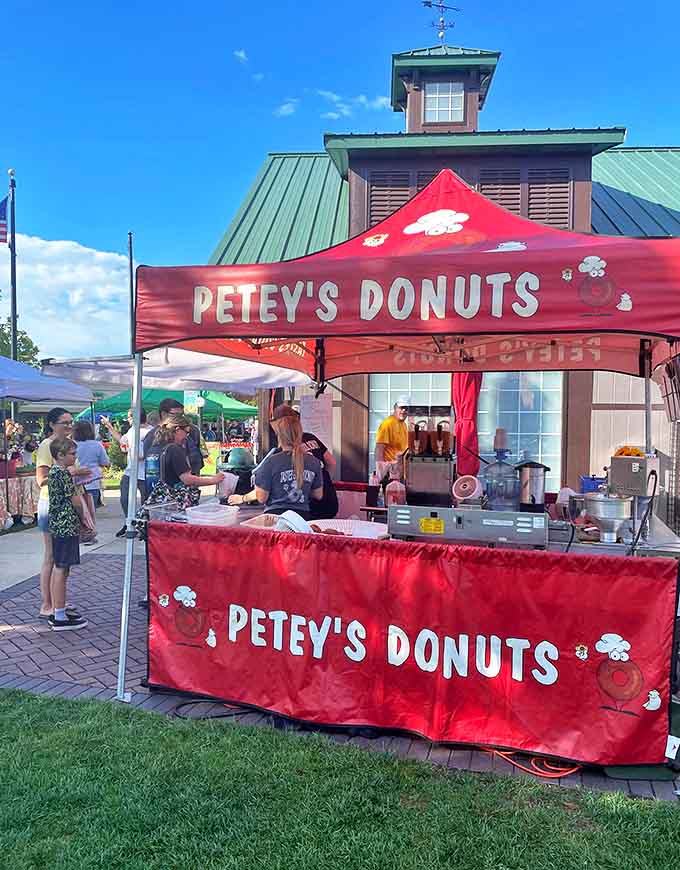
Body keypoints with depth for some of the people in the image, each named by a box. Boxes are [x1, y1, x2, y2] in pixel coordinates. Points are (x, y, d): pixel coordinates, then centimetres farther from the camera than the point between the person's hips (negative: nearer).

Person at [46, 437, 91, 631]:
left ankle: (56, 613, 23)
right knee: (62, 571, -5)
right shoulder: (63, 473, -16)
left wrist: (81, 514, 8)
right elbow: (75, 500, -14)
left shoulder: (53, 471, 14)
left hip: (57, 525, 10)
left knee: (57, 569, 15)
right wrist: (82, 516, 4)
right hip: (66, 525, -10)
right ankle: (60, 618, 1)